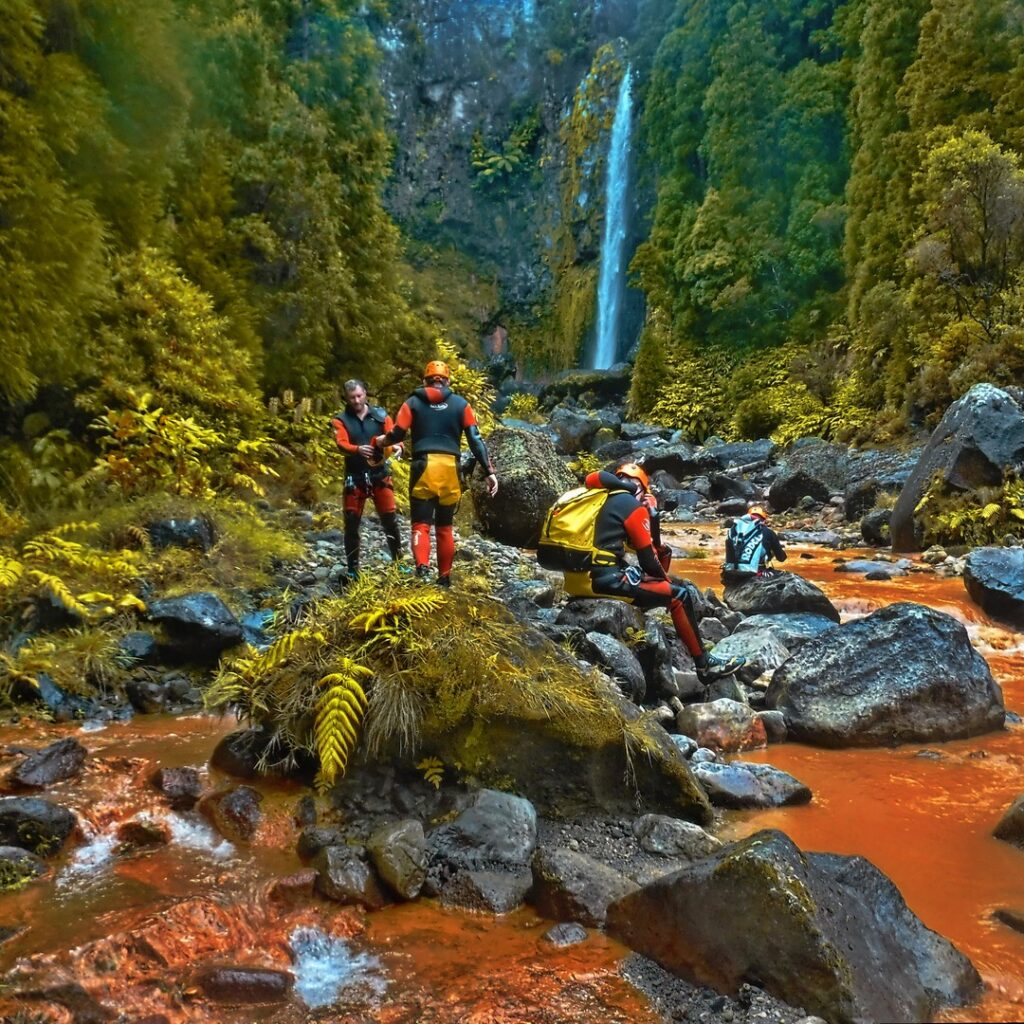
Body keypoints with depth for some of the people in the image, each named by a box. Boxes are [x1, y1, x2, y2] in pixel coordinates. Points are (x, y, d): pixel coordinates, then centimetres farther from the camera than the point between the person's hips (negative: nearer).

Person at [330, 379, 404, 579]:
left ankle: (398, 562, 16)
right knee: (352, 522, 3)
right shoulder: (340, 420, 0)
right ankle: (353, 569, 13)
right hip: (355, 477, 0)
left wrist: (397, 447, -30)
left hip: (380, 474, 1)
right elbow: (342, 444, -16)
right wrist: (357, 449, -37)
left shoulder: (380, 415, 5)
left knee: (390, 519, 2)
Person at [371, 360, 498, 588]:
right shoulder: (461, 404, 10)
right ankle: (444, 577, 18)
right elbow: (476, 440, 2)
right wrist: (489, 471, 2)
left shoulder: (413, 402, 8)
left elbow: (397, 434, 0)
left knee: (421, 524, 2)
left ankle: (422, 567, -22)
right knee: (445, 527, 15)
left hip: (423, 467, -1)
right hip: (450, 469, 1)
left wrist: (379, 441, 22)